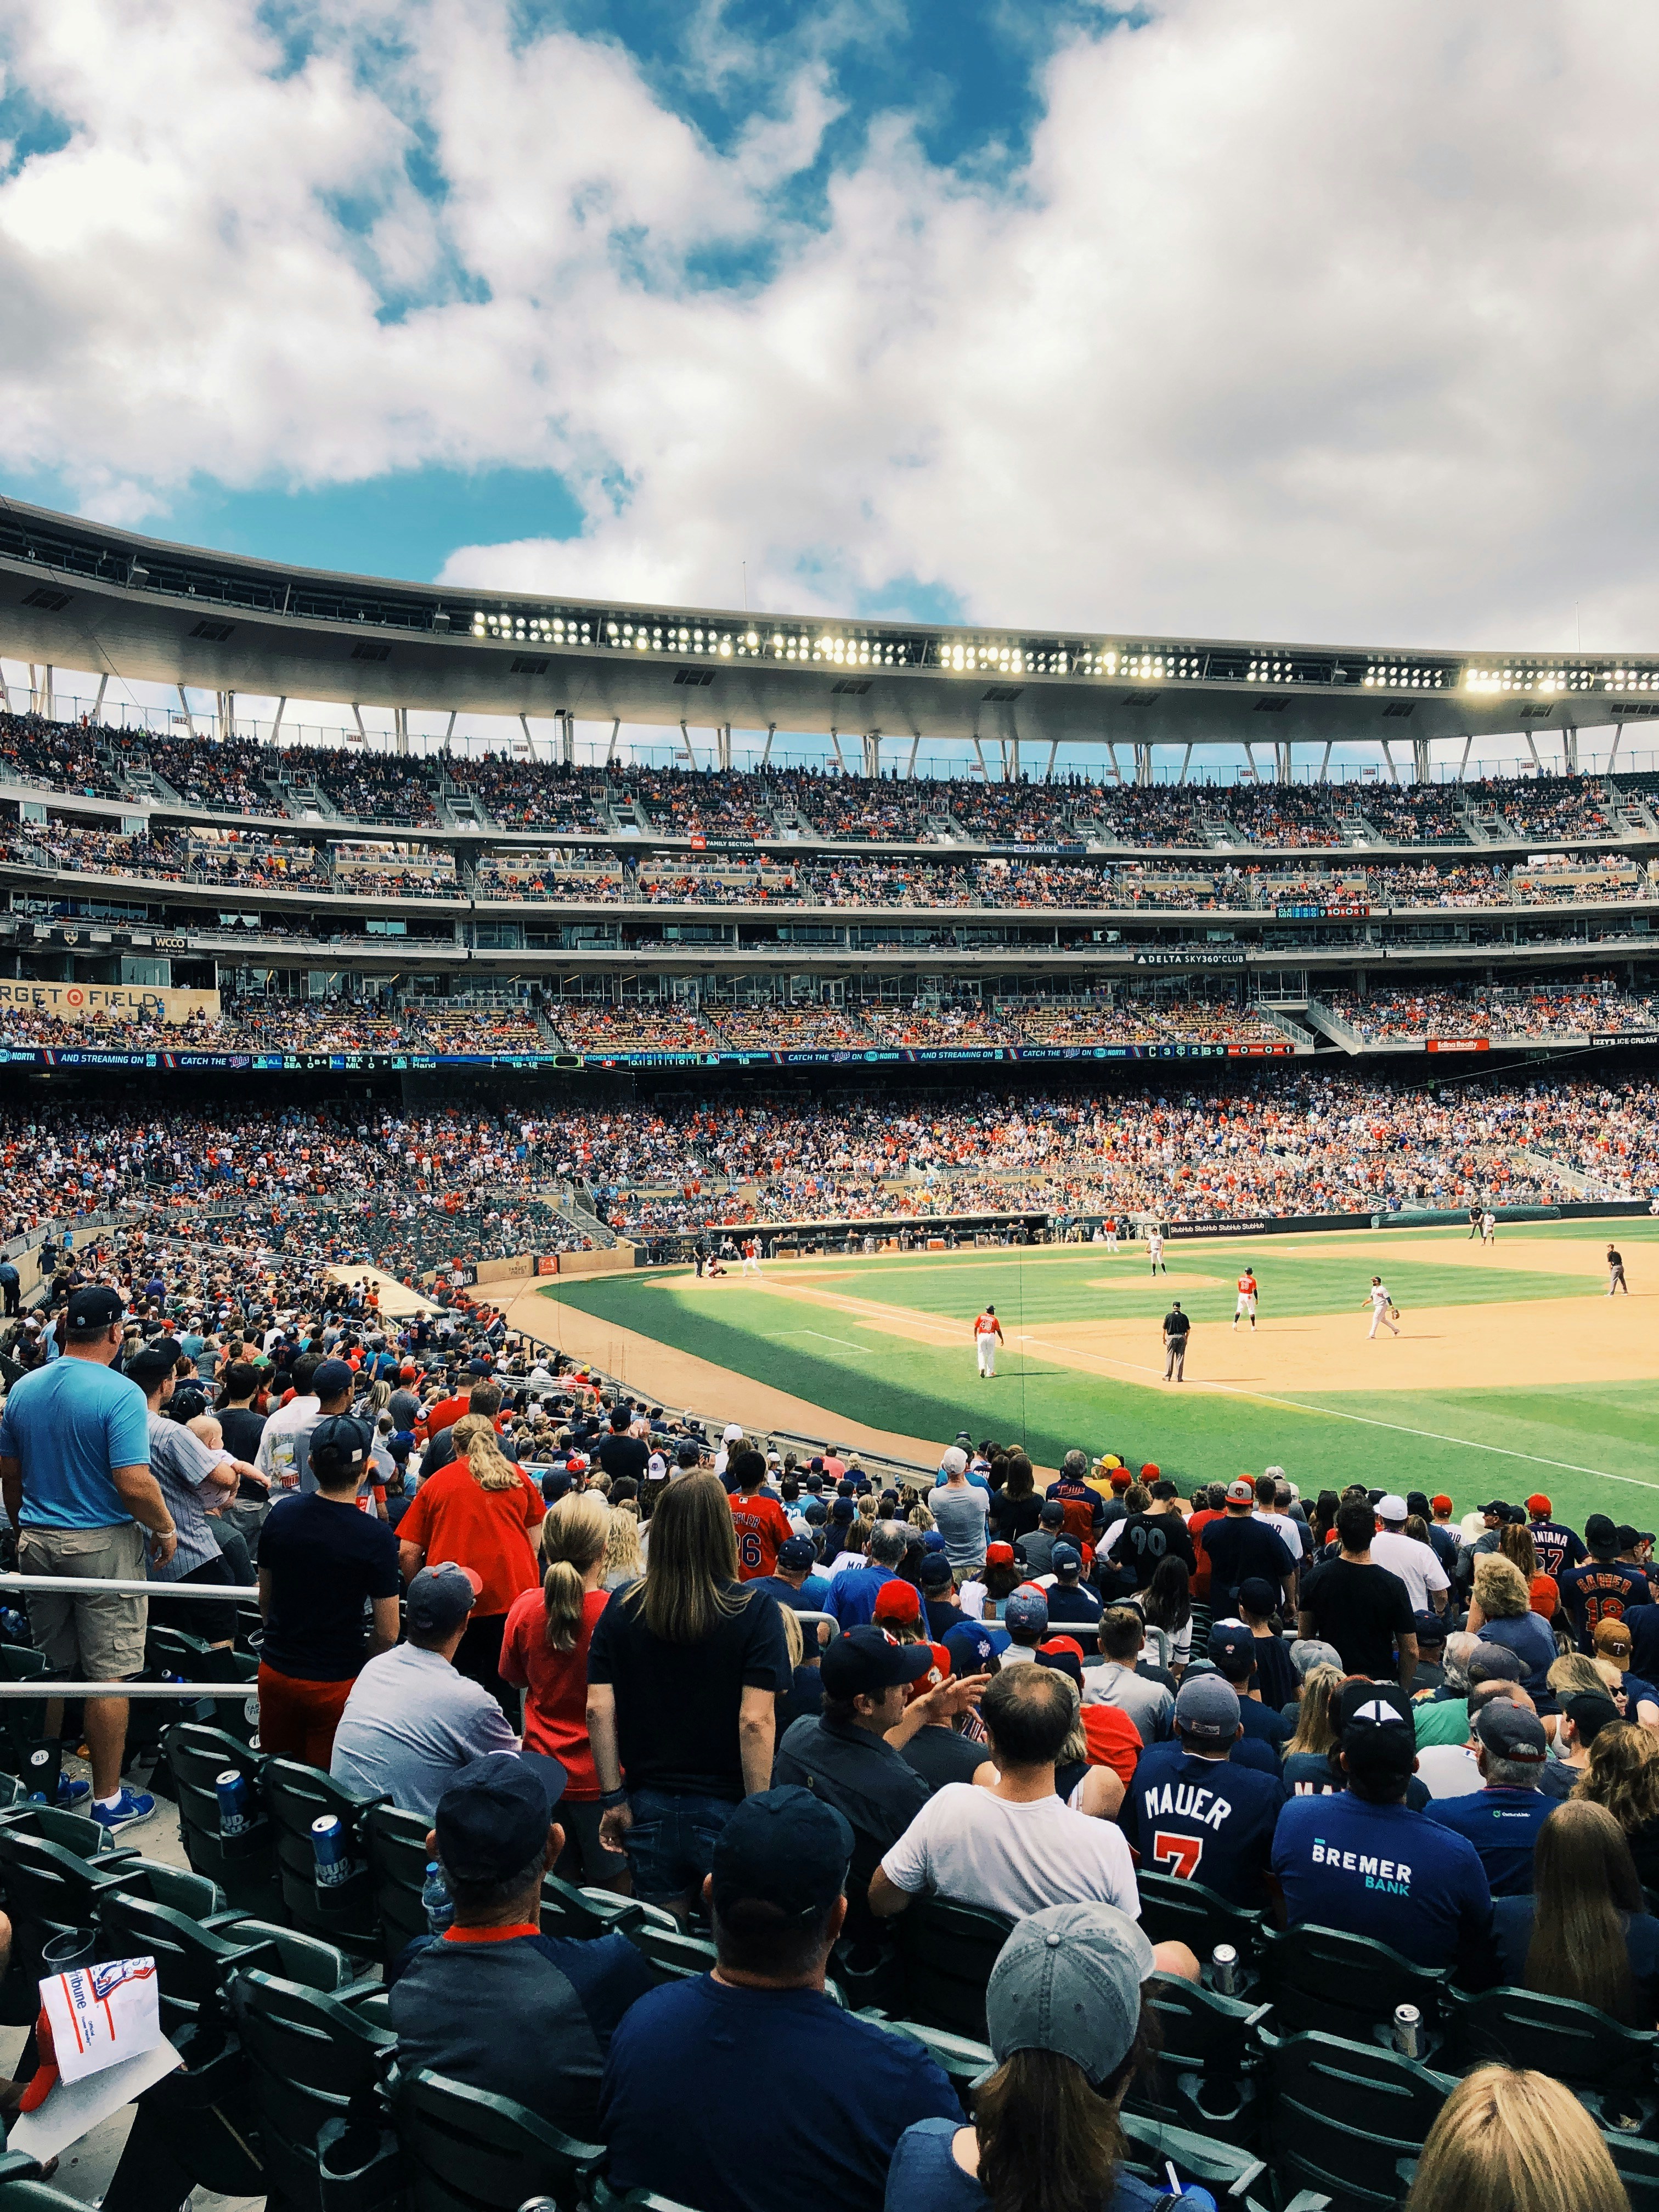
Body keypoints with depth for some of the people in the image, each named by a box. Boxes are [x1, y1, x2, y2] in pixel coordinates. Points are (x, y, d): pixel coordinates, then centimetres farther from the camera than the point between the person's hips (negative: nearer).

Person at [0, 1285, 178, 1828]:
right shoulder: (120, 1394, -18)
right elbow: (134, 1483, -22)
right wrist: (166, 1529, -6)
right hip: (102, 1544, -6)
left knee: (49, 1668, 17)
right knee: (109, 1673, 3)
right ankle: (108, 1799, 10)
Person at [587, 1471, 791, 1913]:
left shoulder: (622, 1607, -4)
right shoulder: (754, 1610, -13)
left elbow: (598, 1709, -4)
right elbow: (756, 1721, -17)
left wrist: (613, 1799, 5)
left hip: (650, 1807, 3)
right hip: (726, 1808, -3)